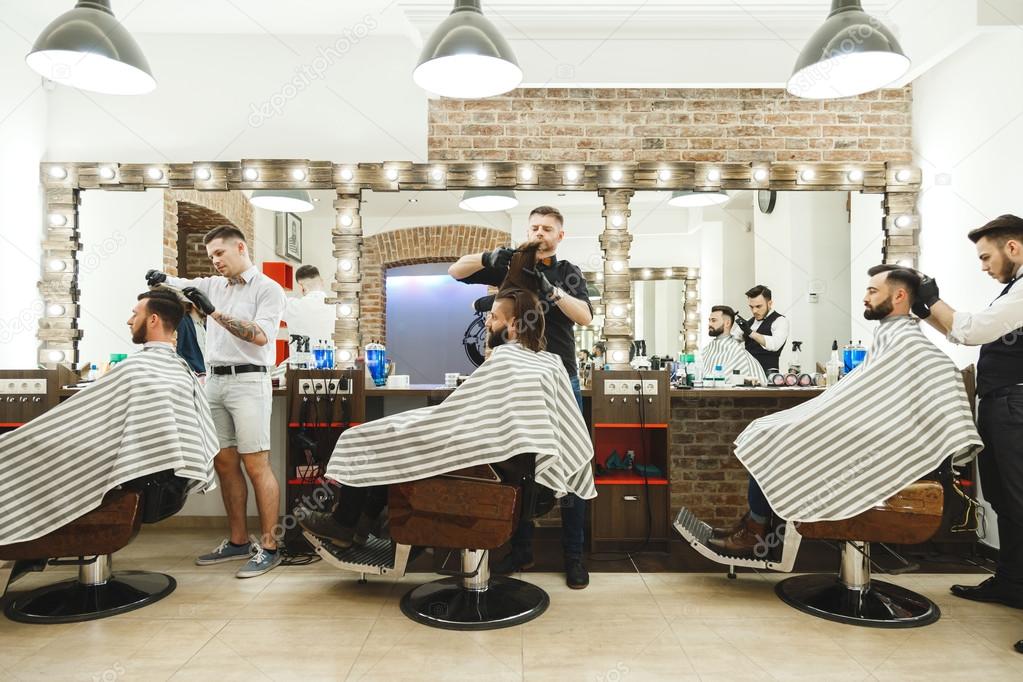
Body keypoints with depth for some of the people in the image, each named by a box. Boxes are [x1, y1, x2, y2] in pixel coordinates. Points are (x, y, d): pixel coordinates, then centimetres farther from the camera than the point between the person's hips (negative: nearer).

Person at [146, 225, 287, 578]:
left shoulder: (268, 289, -4)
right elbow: (179, 284, 17)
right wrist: (161, 277, -6)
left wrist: (214, 311, -18)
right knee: (225, 464, 9)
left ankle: (269, 547, 1)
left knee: (256, 465, -6)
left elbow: (260, 335, -16)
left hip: (247, 381, -7)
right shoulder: (213, 285, 17)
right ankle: (238, 542, 20)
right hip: (215, 380, 7)